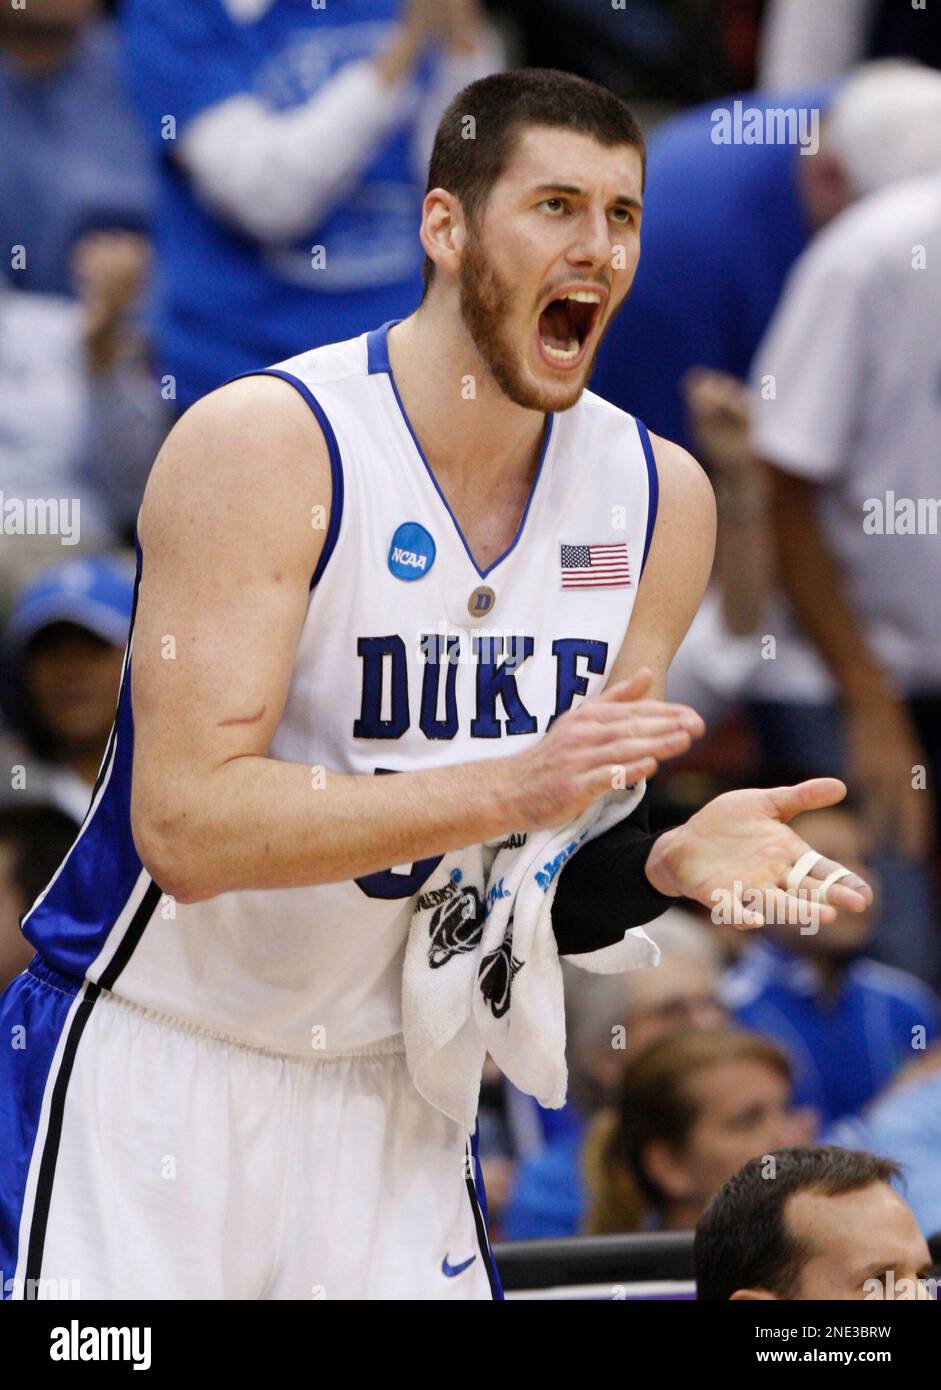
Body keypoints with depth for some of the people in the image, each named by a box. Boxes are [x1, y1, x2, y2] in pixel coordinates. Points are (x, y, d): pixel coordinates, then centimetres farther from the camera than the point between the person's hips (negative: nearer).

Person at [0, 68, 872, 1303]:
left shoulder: (659, 496, 0)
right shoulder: (266, 445, -18)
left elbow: (550, 880, 8)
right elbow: (186, 828, -26)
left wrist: (670, 863, -14)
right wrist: (513, 789, -31)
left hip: (388, 1092, 5)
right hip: (151, 1072, -5)